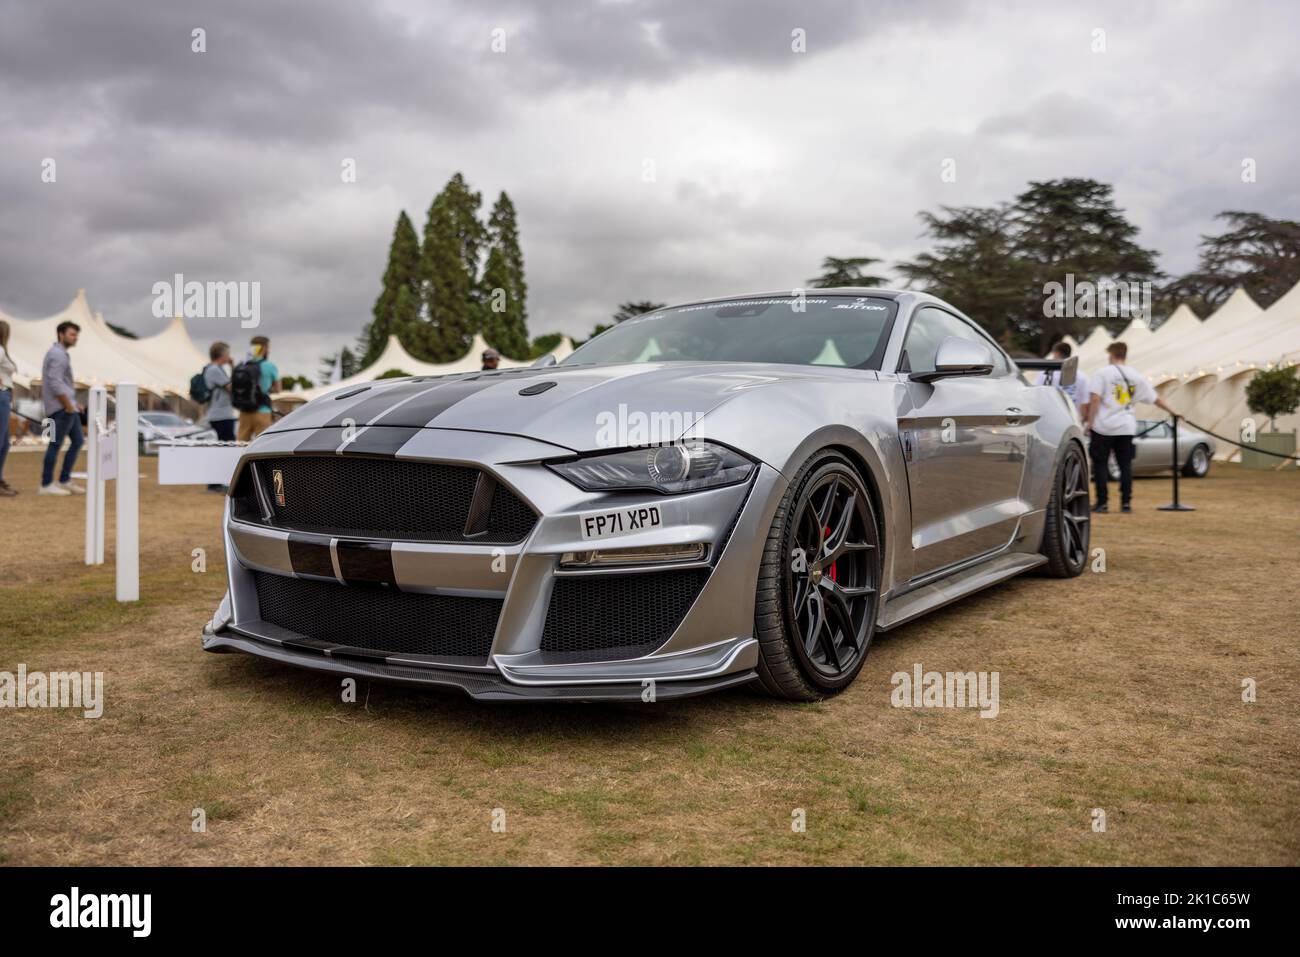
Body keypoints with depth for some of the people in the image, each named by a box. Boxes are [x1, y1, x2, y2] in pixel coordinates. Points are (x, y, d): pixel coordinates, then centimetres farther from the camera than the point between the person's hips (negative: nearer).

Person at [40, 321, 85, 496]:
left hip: (67, 406, 10)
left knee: (78, 441, 11)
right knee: (56, 444, -5)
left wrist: (74, 404, 19)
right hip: (62, 407, -10)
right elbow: (55, 384, -22)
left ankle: (65, 481, 13)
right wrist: (69, 406, -19)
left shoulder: (60, 354, 19)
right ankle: (46, 484, 0)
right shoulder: (58, 354, -14)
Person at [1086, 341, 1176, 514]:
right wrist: (1171, 411, 29)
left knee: (1100, 464, 3)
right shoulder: (1136, 376, 11)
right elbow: (1155, 399, 16)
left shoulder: (1102, 373, -3)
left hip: (1104, 427, -4)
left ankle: (1102, 502, 1)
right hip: (1126, 427, 4)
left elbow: (1095, 399, -13)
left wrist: (1090, 421, -9)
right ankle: (1126, 502, 8)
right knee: (1125, 465, 10)